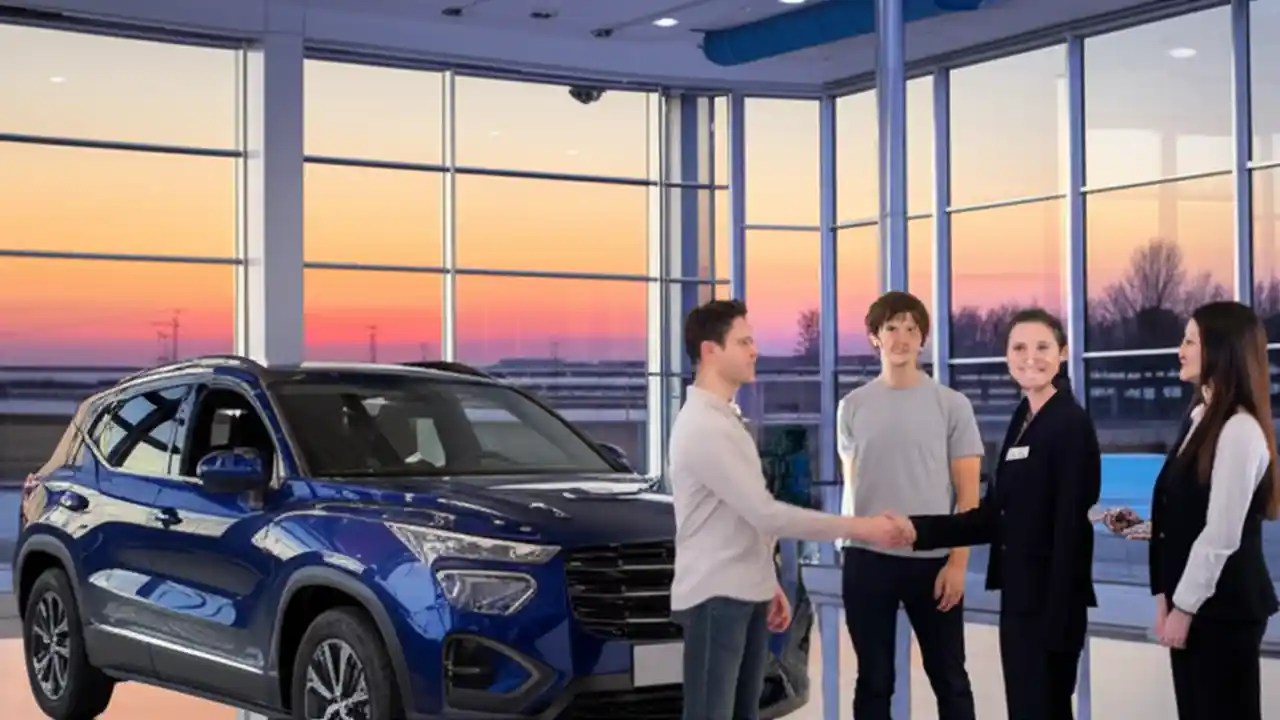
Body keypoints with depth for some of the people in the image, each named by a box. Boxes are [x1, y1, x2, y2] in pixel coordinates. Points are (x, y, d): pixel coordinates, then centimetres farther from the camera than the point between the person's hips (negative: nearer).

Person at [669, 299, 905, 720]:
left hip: (745, 594, 10)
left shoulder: (724, 419, 14)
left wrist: (768, 584, 18)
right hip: (715, 598, -10)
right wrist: (856, 527, -20)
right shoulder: (702, 427, -19)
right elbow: (766, 514, -23)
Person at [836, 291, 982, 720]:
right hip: (867, 559, 2)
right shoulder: (853, 407, 6)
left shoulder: (951, 405, -1)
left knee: (949, 677, 8)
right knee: (873, 680, 9)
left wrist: (958, 560, -8)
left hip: (933, 560, -1)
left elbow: (968, 494, -1)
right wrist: (848, 544, 8)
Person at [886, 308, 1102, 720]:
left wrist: (1057, 618, -19)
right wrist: (919, 531, 1)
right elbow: (995, 516, 10)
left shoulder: (1072, 424, -13)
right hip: (1019, 597, 8)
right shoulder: (1022, 420, 12)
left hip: (1050, 601, -8)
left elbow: (1071, 528, -17)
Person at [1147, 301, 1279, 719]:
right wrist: (1167, 598, 8)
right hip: (1193, 601, 8)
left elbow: (1222, 534, -18)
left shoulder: (1240, 430, -17)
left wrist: (1183, 608, -13)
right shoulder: (1200, 417, 10)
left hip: (1223, 606, -8)